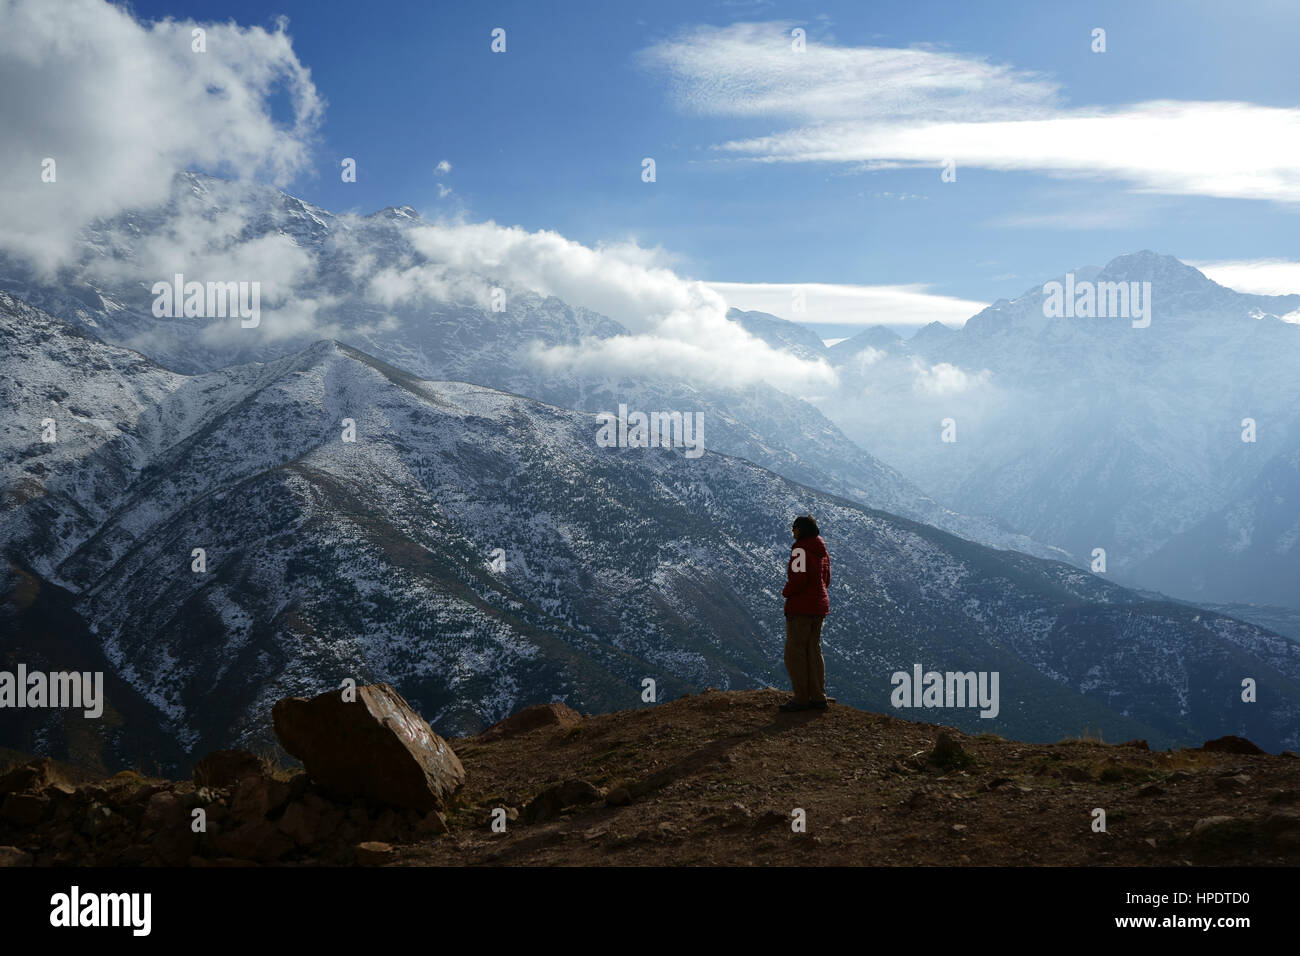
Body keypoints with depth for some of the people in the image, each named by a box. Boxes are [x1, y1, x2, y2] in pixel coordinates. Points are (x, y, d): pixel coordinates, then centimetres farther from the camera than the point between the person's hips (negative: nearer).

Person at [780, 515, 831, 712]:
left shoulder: (800, 549, -16)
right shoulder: (821, 550, 12)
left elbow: (798, 578, -24)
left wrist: (786, 592, -5)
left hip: (801, 607, -9)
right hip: (819, 605, 9)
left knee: (795, 653, -2)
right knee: (814, 650, 13)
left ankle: (801, 698, -1)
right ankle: (818, 697, 14)